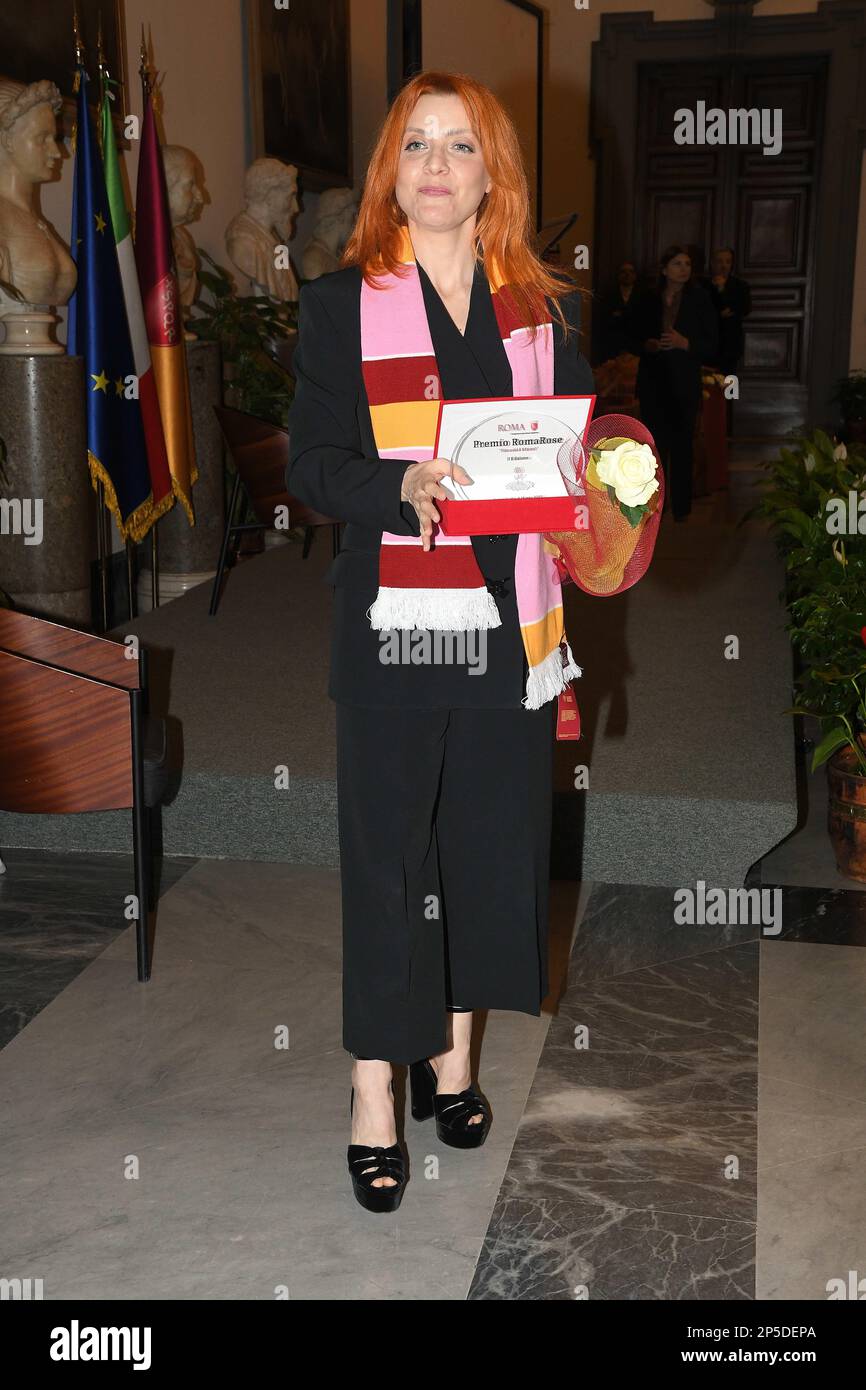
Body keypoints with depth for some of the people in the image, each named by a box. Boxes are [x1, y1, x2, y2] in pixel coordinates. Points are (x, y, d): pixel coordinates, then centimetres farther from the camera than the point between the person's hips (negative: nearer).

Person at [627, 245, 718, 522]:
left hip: (684, 385, -2)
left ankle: (681, 507, 10)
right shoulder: (648, 300, 3)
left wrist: (684, 343, -18)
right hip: (653, 383, 2)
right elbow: (634, 340, 11)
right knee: (655, 444, 4)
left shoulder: (699, 300, -2)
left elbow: (711, 346, -2)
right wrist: (649, 345, -11)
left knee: (682, 445, 2)